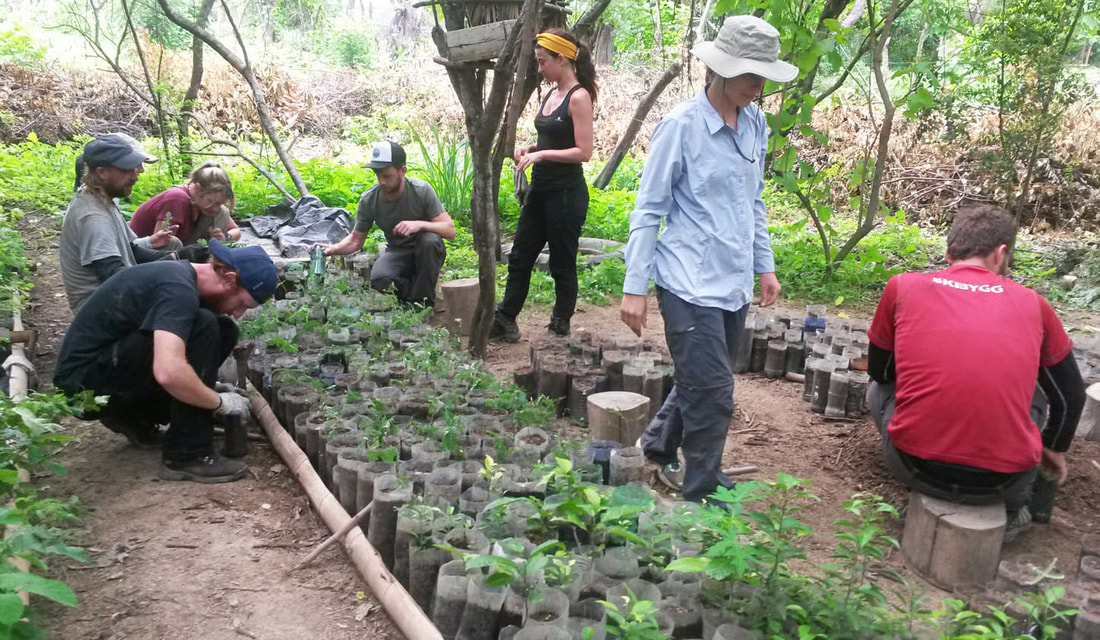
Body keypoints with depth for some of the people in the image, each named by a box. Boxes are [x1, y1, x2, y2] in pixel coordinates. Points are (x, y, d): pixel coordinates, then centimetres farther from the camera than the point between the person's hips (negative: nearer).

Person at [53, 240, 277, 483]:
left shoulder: (182, 273, 6)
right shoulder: (177, 289, -24)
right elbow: (169, 372, -39)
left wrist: (211, 387, 10)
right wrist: (219, 402, -22)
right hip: (82, 380, -9)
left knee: (223, 331, 1)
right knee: (202, 327, -25)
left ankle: (135, 415, 10)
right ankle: (186, 455, -21)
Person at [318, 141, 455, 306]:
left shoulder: (422, 190, -17)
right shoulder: (369, 199, -10)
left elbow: (450, 230, -19)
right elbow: (356, 239, 2)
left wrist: (419, 224, -36)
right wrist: (334, 249, -20)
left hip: (425, 254, -1)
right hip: (397, 252, 1)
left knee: (429, 240, -37)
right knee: (379, 280, -33)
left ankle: (423, 302, -17)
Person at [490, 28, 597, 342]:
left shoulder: (579, 97, -13)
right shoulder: (551, 95, 12)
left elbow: (583, 151, -19)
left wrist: (541, 154, -21)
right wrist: (529, 148, 5)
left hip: (566, 192, -9)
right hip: (540, 188, 9)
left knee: (562, 263, 4)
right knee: (519, 256, 10)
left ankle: (561, 327, 18)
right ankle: (504, 322, 18)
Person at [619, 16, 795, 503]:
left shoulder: (754, 123, 8)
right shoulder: (682, 126, -11)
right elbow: (648, 210, -8)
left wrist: (764, 265, 19)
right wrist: (634, 288, -10)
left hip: (734, 282, 7)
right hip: (691, 283, -7)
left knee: (701, 382, 19)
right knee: (712, 395, -5)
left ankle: (658, 447, 43)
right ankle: (702, 497, 13)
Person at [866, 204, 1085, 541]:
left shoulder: (903, 286, 5)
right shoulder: (1031, 302, 9)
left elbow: (878, 371, 19)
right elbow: (1071, 394, 21)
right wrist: (1054, 450, 40)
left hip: (917, 469, -1)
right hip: (1001, 483, 1)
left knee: (879, 389, 30)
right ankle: (1013, 504, 17)